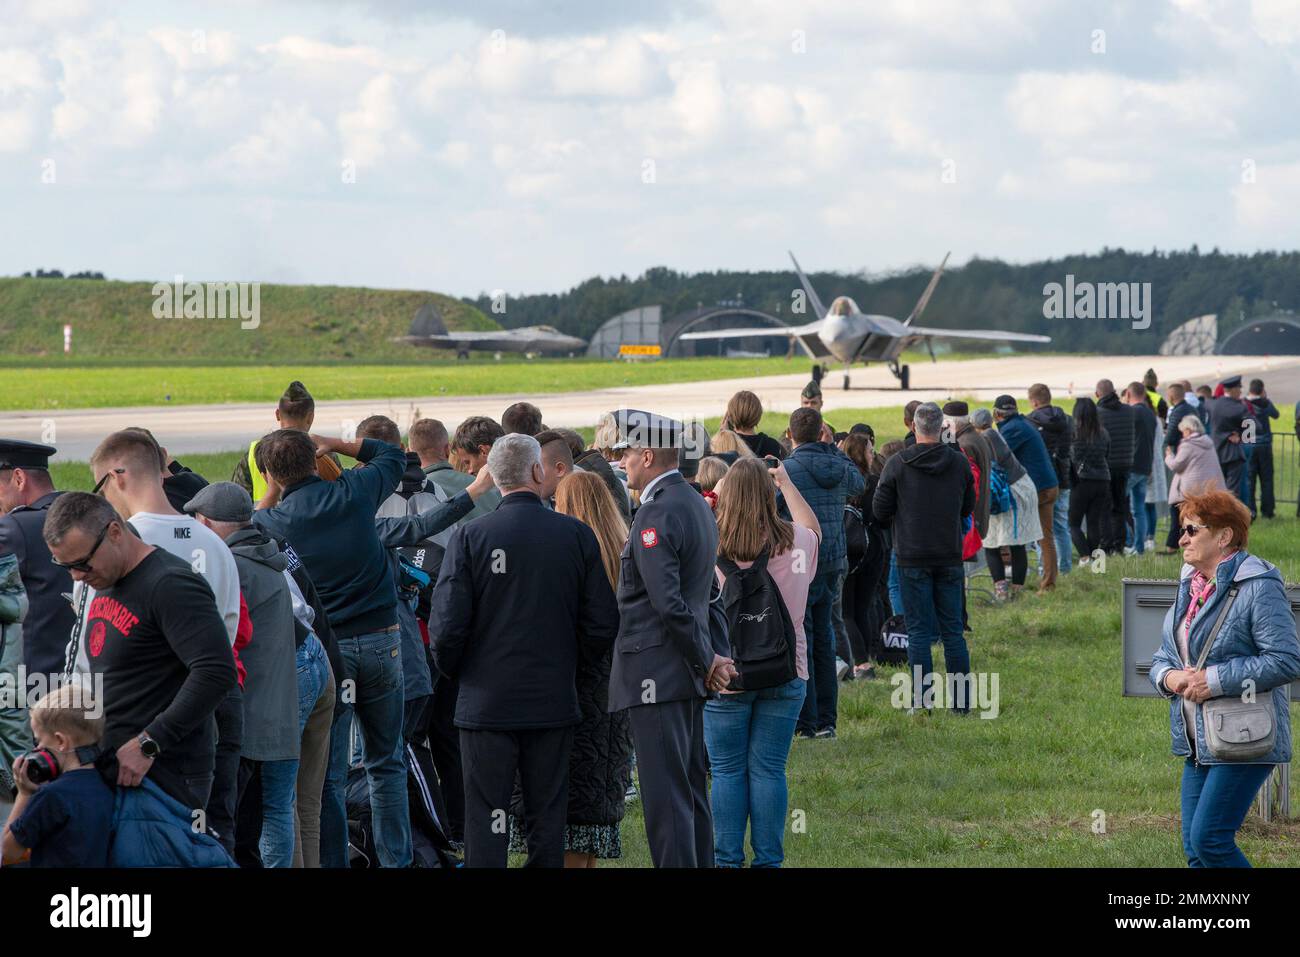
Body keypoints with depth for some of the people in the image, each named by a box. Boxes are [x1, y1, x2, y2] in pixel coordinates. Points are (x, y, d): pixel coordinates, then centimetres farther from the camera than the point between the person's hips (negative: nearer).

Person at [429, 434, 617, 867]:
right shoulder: (577, 535, -3)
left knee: (485, 821, 1)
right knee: (547, 822, 10)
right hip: (554, 701, 2)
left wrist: (452, 669, 10)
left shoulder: (470, 537, -8)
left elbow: (446, 625, -11)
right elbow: (603, 623, -1)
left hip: (487, 701, -2)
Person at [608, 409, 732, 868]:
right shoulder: (697, 504, 15)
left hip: (656, 674, -10)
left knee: (665, 798, -8)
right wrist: (712, 658, 14)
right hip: (688, 674, 10)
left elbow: (668, 603, -21)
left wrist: (707, 661, -12)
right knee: (691, 790, 14)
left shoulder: (656, 514, -17)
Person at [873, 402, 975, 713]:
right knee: (952, 630, 8)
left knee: (919, 632, 1)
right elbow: (969, 507, 11)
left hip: (913, 558, -2)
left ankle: (922, 700, -2)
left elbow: (880, 510, -3)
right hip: (950, 556, 2)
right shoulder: (959, 463, 0)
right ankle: (962, 701, 8)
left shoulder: (898, 464, -9)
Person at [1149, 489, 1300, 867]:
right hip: (1198, 744, 9)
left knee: (1209, 839, -14)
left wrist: (1216, 680, -20)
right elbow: (1163, 655, 21)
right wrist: (1168, 676, -3)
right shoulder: (1190, 587, 14)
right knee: (1194, 848, 7)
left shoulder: (1259, 588, -13)